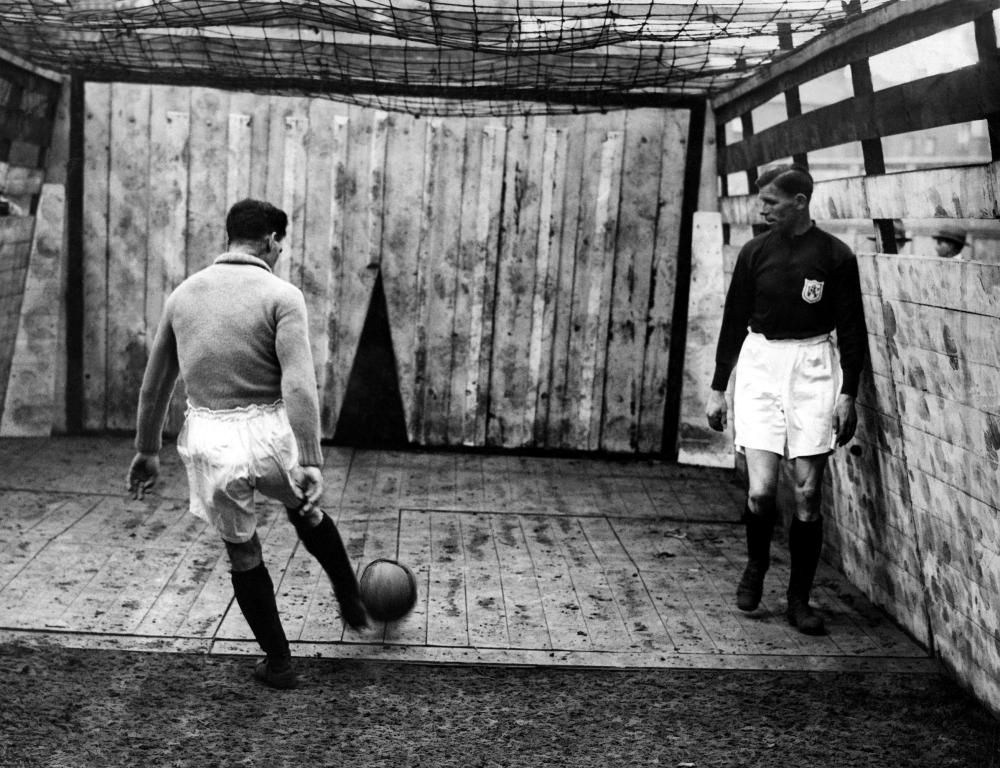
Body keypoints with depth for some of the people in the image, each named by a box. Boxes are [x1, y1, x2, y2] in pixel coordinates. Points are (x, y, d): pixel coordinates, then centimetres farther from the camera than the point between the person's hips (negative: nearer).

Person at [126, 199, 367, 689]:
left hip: (207, 440, 3)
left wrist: (147, 451, 23)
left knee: (242, 555, 19)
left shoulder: (183, 294, 8)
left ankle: (277, 663, 29)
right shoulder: (281, 295, -7)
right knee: (306, 512, 29)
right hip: (267, 433, -2)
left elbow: (154, 383, 13)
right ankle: (351, 604, 43)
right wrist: (310, 462, -21)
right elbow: (298, 385, -18)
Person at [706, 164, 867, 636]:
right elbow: (734, 321, 10)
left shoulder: (835, 256, 0)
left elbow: (851, 329, 3)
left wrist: (848, 394, -2)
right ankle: (756, 565, 21)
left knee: (808, 494, -1)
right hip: (760, 365, 1)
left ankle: (799, 600, 14)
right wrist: (718, 389, 10)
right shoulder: (755, 252, 6)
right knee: (761, 490, -10)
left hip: (813, 367, -1)